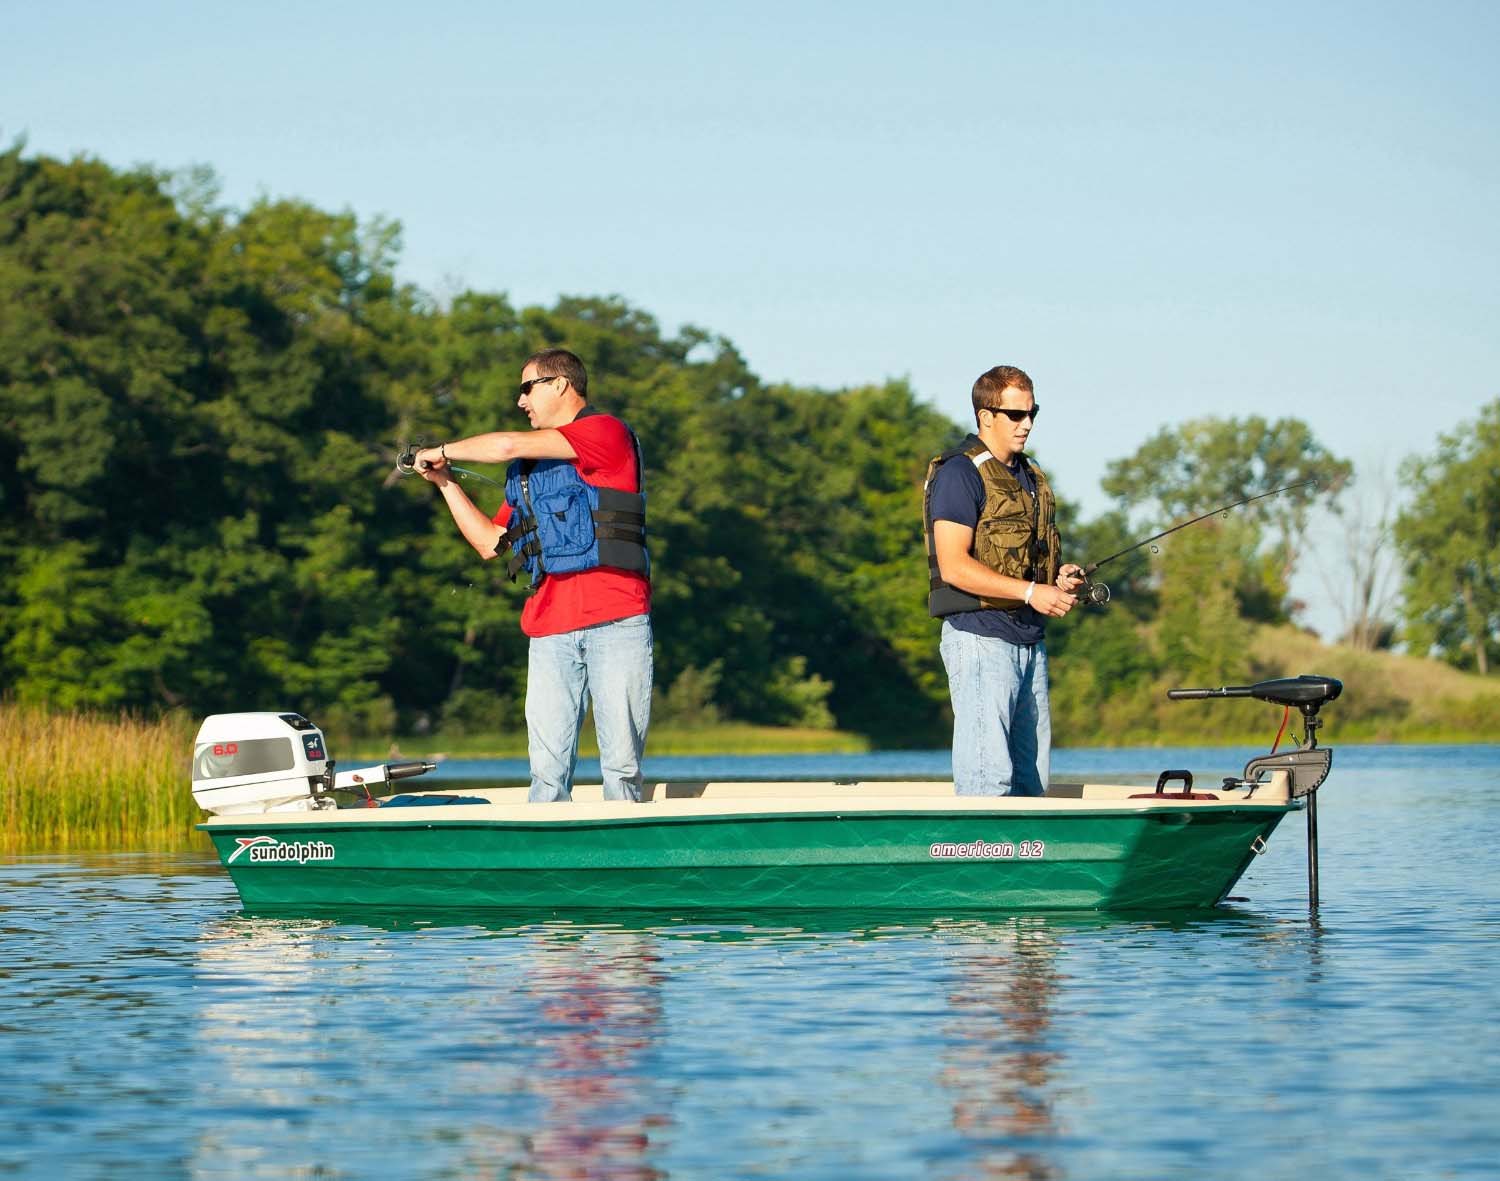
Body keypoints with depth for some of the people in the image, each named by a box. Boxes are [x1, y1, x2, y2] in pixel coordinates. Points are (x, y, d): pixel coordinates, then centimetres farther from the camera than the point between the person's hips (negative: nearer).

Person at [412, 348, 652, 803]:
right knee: (548, 771, -4)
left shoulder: (607, 432, 2)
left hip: (616, 621, -6)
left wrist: (443, 451, 9)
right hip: (550, 630, 6)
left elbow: (509, 445, -6)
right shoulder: (526, 472, 25)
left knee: (621, 765, -7)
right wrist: (446, 481, 22)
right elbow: (490, 542, 28)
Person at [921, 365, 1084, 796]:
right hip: (980, 636, -9)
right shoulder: (960, 473, -8)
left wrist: (1059, 579, 6)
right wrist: (1031, 592, -20)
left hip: (1030, 640, 9)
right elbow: (954, 567, -17)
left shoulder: (1031, 477, 19)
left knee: (1031, 776, 8)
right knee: (988, 775, -13)